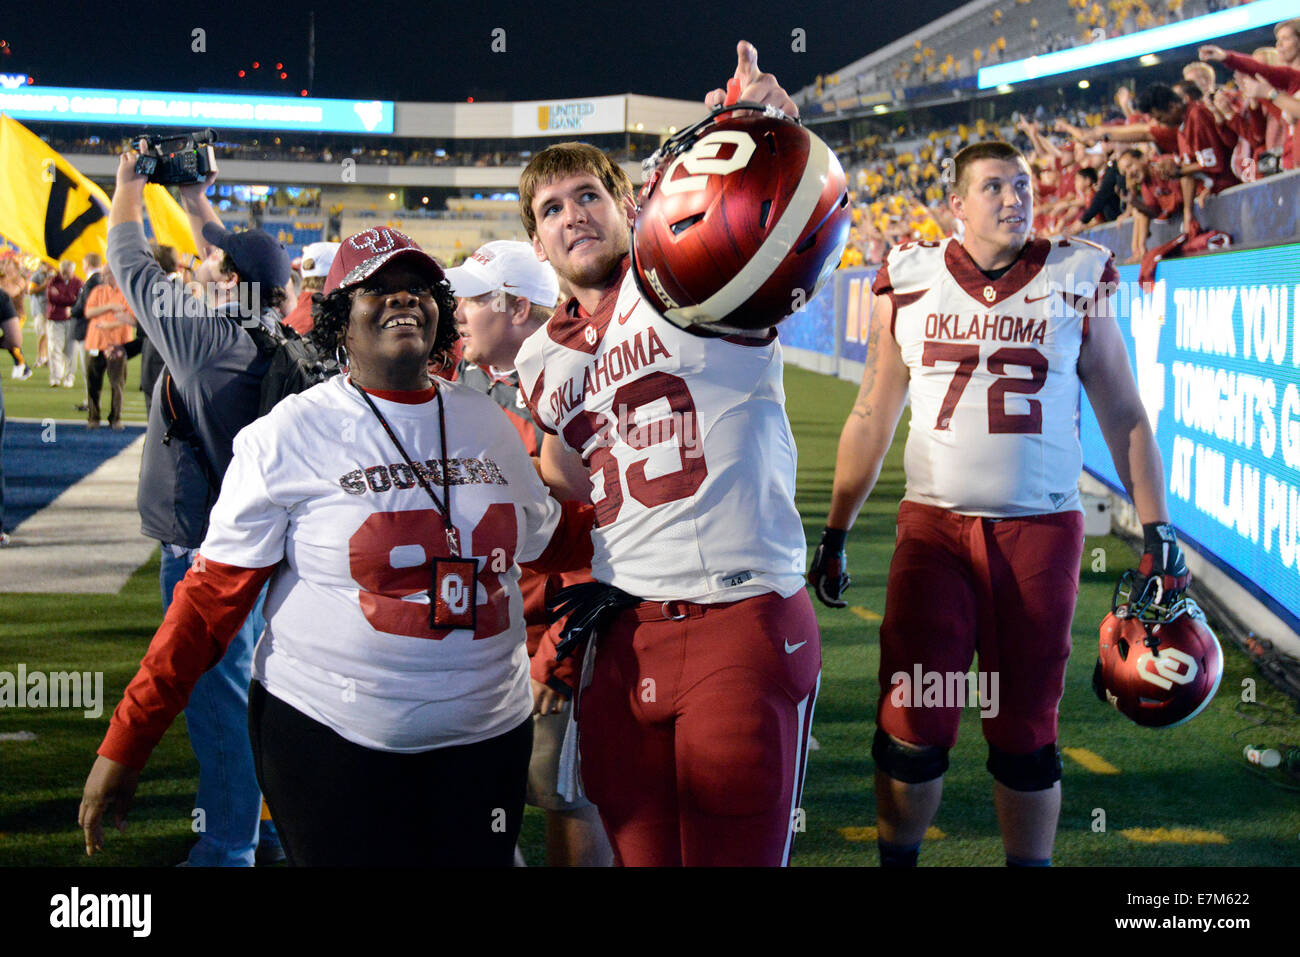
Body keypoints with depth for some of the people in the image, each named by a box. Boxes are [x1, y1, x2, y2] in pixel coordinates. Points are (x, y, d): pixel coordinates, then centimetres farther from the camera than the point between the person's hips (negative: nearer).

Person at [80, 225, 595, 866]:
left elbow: (551, 539, 21)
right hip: (331, 741, -4)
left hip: (486, 736, 5)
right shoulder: (289, 435, -7)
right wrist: (124, 746, -9)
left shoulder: (485, 423, 7)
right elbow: (212, 597, -7)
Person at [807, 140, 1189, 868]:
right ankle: (898, 857, 18)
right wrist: (835, 535, 10)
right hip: (934, 527, 0)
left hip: (1042, 529, 0)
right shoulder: (910, 284, 5)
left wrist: (1158, 532, 2)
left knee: (1026, 731, 6)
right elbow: (871, 420, 11)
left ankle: (1031, 861, 22)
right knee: (913, 725, -1)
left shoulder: (1076, 284, 4)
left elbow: (1123, 417, 7)